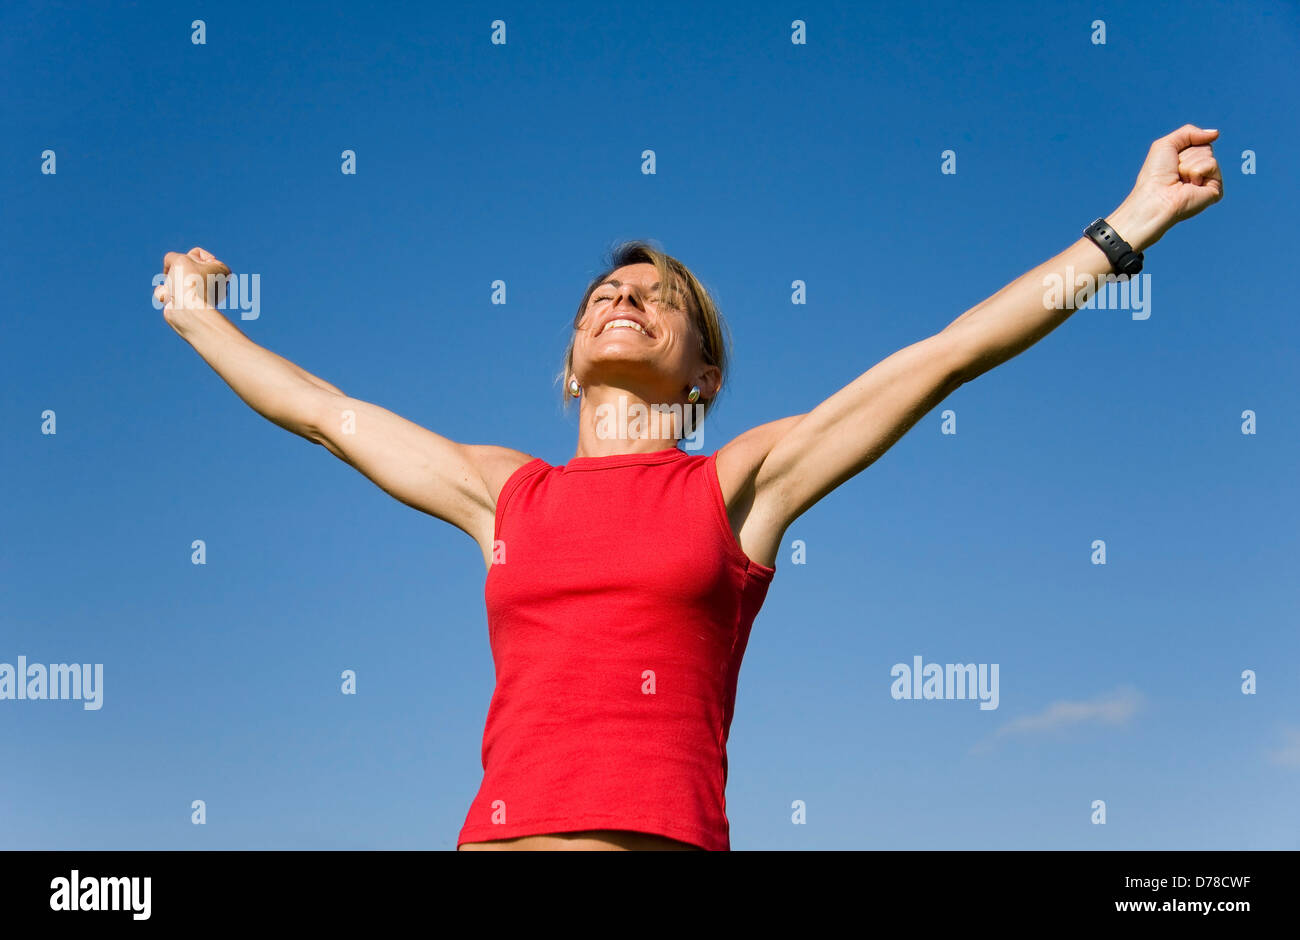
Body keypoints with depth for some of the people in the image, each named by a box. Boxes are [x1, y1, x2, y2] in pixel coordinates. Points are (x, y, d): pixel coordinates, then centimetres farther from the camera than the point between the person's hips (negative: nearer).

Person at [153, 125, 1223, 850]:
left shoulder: (741, 480, 14)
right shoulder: (502, 490, 21)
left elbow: (943, 355, 12)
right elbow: (327, 410, 33)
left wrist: (1125, 228, 13)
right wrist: (199, 319, 45)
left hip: (667, 829, -2)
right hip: (497, 829, 3)